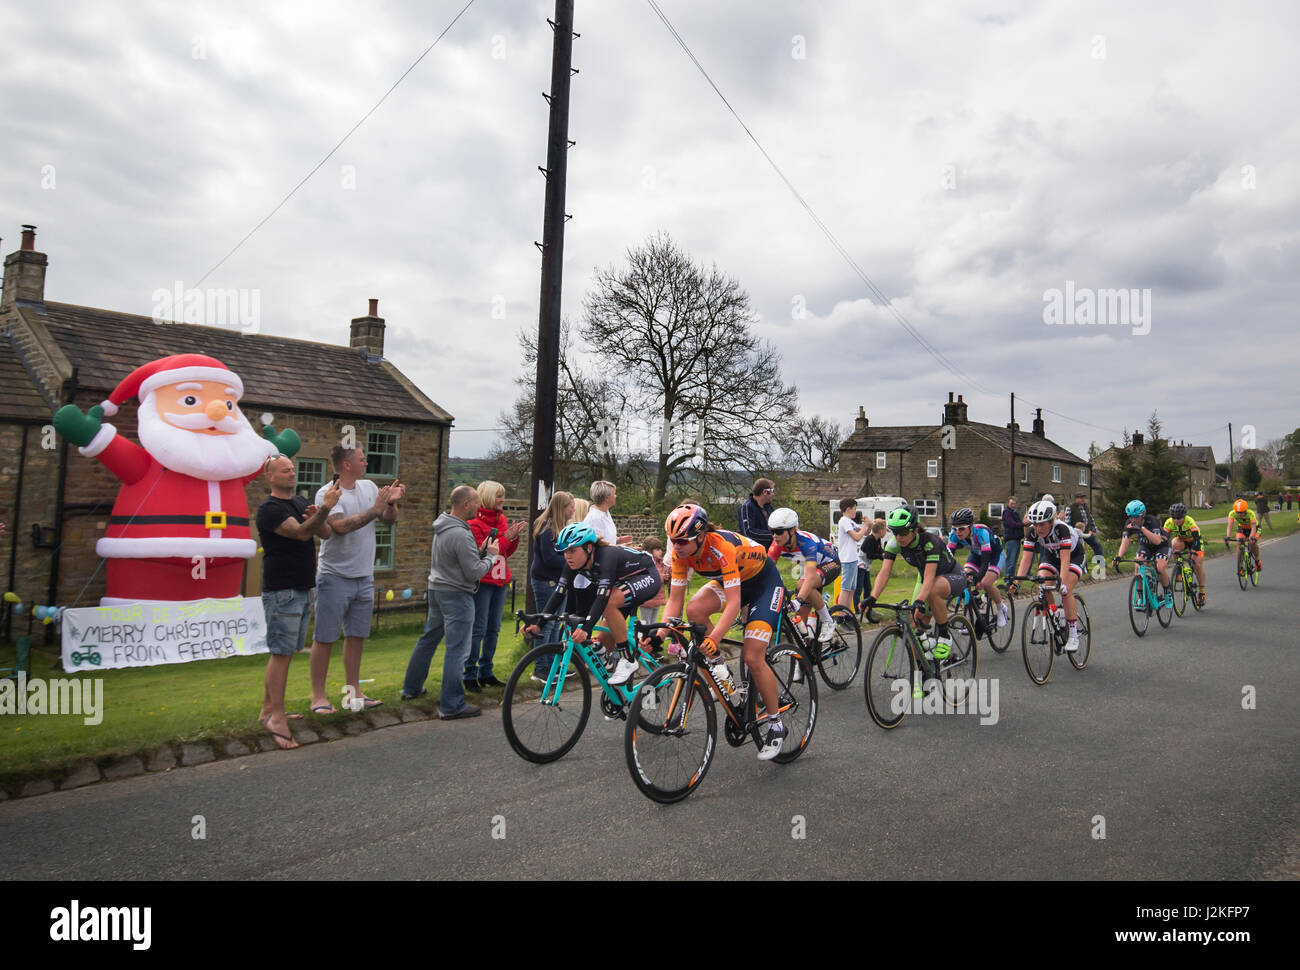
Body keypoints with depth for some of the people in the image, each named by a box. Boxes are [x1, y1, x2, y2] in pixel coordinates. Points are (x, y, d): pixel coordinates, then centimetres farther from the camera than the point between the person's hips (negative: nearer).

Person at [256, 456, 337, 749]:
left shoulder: (301, 502, 14)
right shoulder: (269, 509, -11)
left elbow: (325, 533, 8)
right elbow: (301, 532, -23)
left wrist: (319, 516, -12)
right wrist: (326, 508, -33)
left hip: (304, 589, 8)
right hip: (282, 591, -8)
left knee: (284, 651, 13)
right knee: (281, 653, -7)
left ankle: (268, 711, 22)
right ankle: (277, 718, -3)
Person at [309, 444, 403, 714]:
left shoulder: (369, 487, 6)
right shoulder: (327, 493, -12)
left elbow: (390, 519, 6)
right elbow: (341, 526, -27)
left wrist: (392, 502, -14)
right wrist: (376, 508, -25)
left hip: (364, 577, 6)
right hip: (335, 577, -6)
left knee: (356, 635, 14)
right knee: (325, 638, 1)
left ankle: (352, 691, 25)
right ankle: (318, 696, 11)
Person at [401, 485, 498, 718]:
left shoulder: (442, 527, 8)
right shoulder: (461, 534, -23)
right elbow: (474, 572, -21)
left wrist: (481, 550, 4)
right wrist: (490, 555, -6)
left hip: (437, 589, 10)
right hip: (456, 595, -10)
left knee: (428, 639, 21)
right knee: (457, 650, -4)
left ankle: (411, 688, 34)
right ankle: (452, 706, 0)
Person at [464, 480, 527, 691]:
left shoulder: (501, 519, 12)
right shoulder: (474, 522, -10)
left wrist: (515, 537, -5)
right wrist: (506, 537, -18)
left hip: (500, 580, 7)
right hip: (482, 581, -7)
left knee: (493, 629, 11)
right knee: (478, 629, -5)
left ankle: (486, 673, 21)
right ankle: (470, 676, 5)